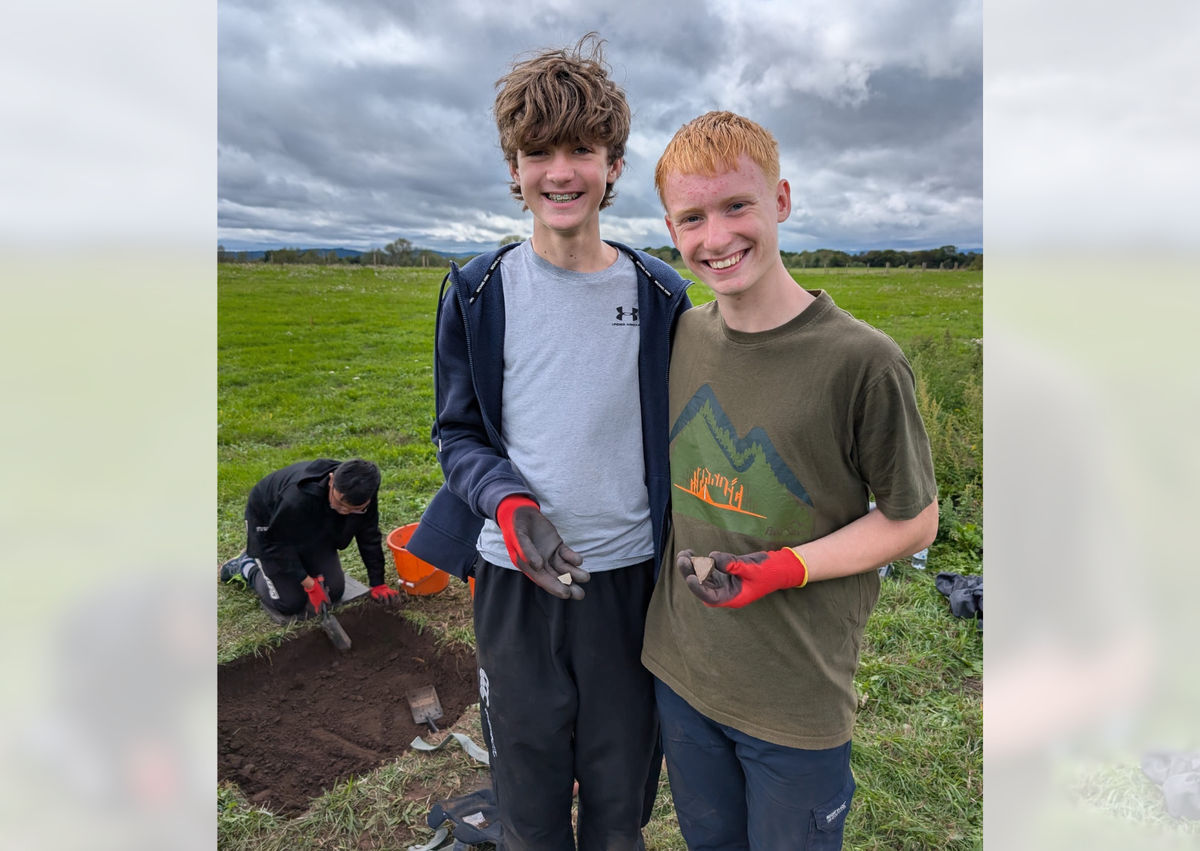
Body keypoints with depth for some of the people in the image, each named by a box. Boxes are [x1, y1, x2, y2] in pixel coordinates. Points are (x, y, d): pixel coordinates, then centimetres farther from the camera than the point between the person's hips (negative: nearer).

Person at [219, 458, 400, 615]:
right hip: (270, 527, -5)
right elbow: (277, 543, -27)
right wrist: (309, 583, -24)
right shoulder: (298, 498, -44)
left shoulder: (363, 492, -28)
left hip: (314, 532, 5)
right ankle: (247, 567, 14)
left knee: (333, 592, -4)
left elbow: (369, 537, -13)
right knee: (291, 602, -12)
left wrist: (378, 583, -11)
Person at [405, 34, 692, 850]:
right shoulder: (480, 293, -2)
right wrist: (510, 505, -17)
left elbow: (675, 439, 6)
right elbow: (458, 434, 2)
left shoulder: (660, 294, -1)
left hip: (628, 577, 1)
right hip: (515, 578, 0)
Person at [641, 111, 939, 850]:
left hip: (799, 699, -4)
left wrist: (786, 567, -22)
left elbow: (914, 520, -9)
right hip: (679, 671, 5)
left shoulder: (863, 361, -20)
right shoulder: (680, 336, -4)